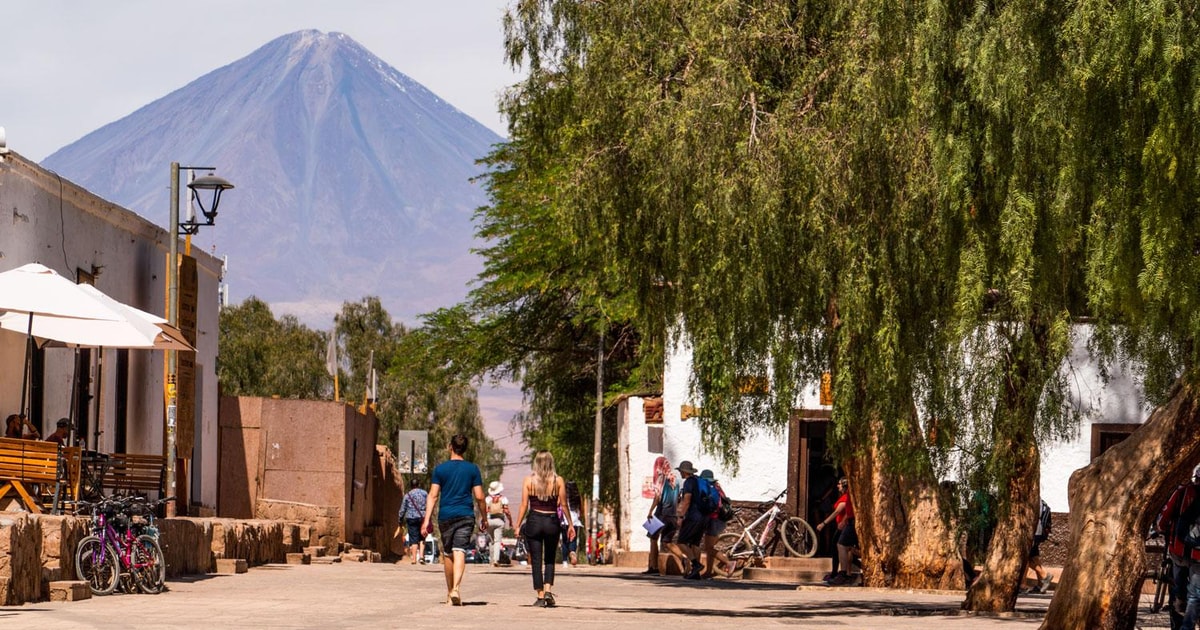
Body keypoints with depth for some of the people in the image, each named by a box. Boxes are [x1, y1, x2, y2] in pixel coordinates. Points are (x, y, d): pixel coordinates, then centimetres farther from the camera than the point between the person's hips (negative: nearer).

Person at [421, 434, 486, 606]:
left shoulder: (440, 469, 2)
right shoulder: (472, 469, 2)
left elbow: (433, 495, -3)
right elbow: (479, 497, 2)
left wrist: (427, 519, -2)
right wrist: (484, 519, 13)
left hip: (445, 516, 1)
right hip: (466, 515, -1)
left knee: (447, 554, 13)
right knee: (460, 552, -9)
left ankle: (449, 592, 21)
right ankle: (456, 589, -27)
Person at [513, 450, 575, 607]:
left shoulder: (529, 480, -2)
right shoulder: (558, 481, -2)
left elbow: (524, 505, -4)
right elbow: (564, 505, -1)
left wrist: (518, 526, 2)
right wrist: (570, 525, 7)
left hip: (534, 521, -1)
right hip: (552, 522, 1)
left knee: (536, 560, 5)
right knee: (550, 559, 16)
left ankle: (540, 596, 3)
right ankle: (548, 590, -3)